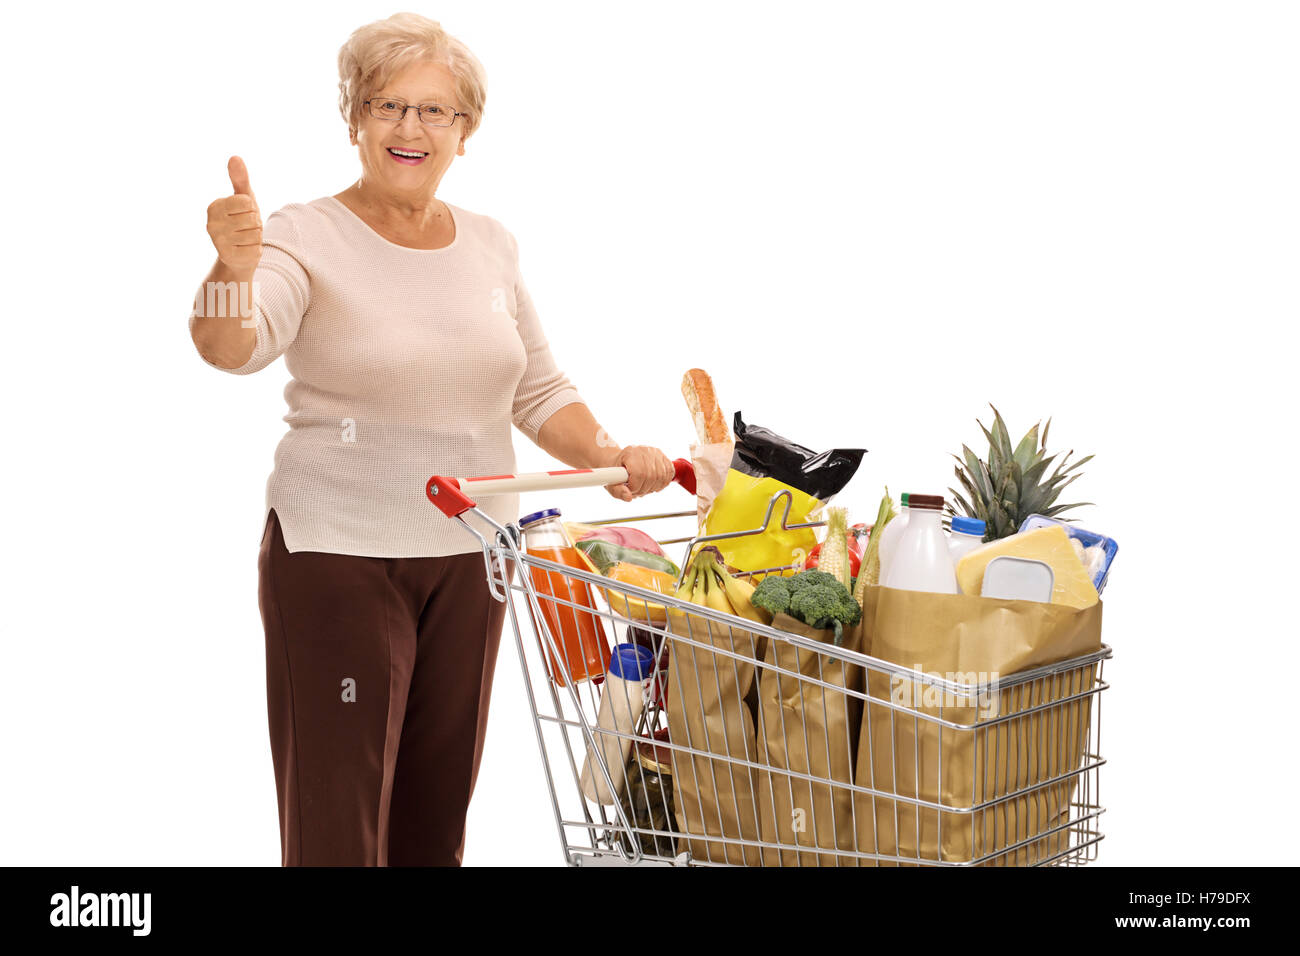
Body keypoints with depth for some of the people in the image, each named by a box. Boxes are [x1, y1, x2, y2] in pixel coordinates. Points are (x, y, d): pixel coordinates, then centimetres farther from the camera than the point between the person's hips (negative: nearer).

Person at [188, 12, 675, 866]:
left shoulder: (491, 246, 8)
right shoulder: (308, 237, -7)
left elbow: (539, 390, 14)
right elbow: (234, 348, -25)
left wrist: (606, 455, -4)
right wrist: (235, 269, -46)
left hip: (470, 558, 5)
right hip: (336, 559, -5)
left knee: (439, 810, 15)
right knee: (338, 821, -3)